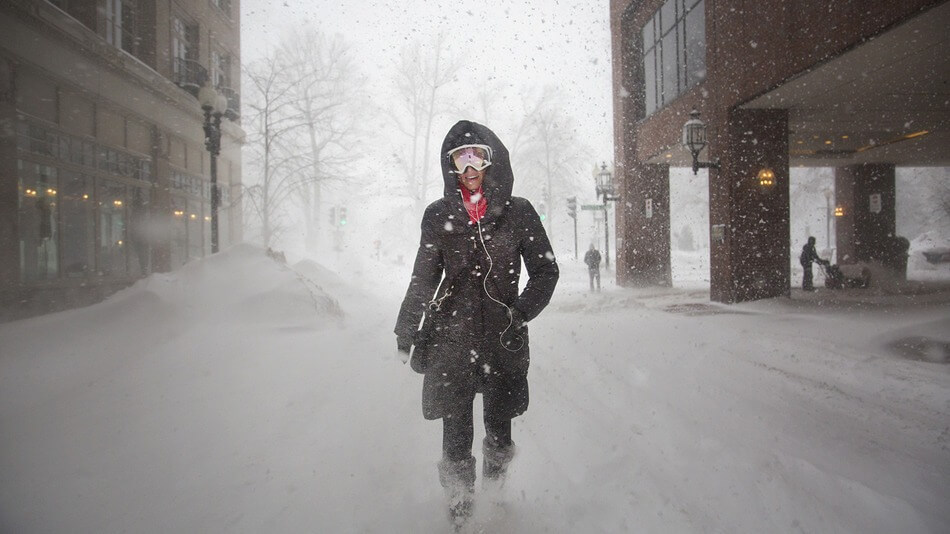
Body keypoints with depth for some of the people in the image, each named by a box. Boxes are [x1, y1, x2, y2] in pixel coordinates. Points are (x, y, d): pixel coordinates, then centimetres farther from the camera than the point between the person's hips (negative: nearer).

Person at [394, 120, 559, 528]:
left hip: (502, 337, 0)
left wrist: (521, 312, -8)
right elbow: (423, 277, 11)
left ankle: (496, 478, 34)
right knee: (455, 429, 3)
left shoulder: (517, 212, 0)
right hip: (451, 334, 1)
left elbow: (545, 270, 5)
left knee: (499, 421, 8)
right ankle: (458, 507, 21)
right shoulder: (439, 215, 4)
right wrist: (407, 330, 12)